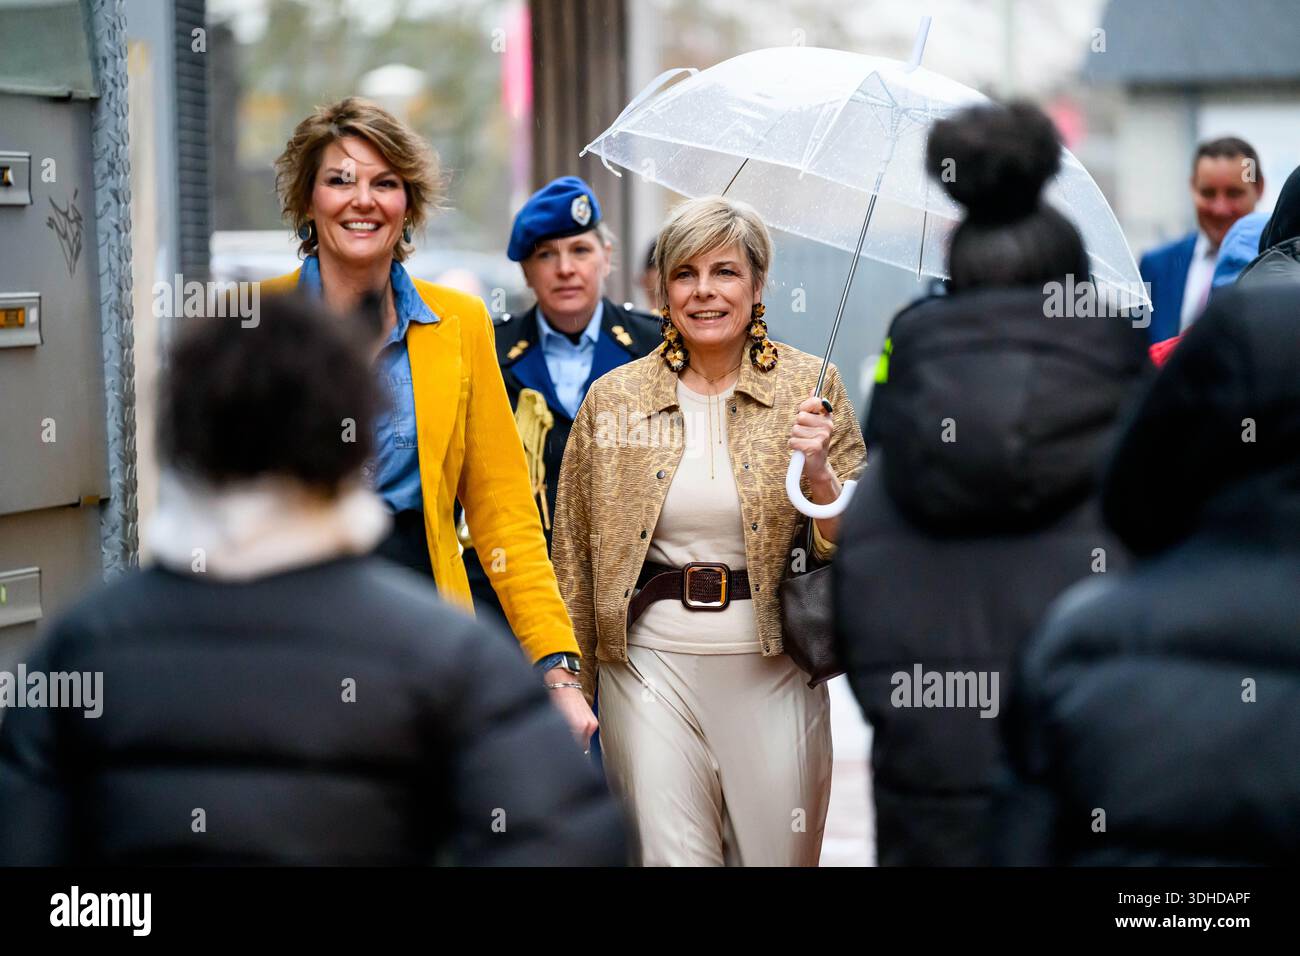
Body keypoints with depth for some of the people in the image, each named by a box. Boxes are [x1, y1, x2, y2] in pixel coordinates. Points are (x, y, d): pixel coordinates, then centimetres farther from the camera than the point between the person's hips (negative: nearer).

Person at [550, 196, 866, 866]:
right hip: (652, 656, 0)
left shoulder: (809, 388, 2)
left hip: (773, 665, 0)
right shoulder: (613, 398, 4)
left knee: (780, 856, 6)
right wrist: (571, 692, 8)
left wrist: (819, 476, -16)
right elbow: (574, 559, 9)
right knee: (671, 855, -4)